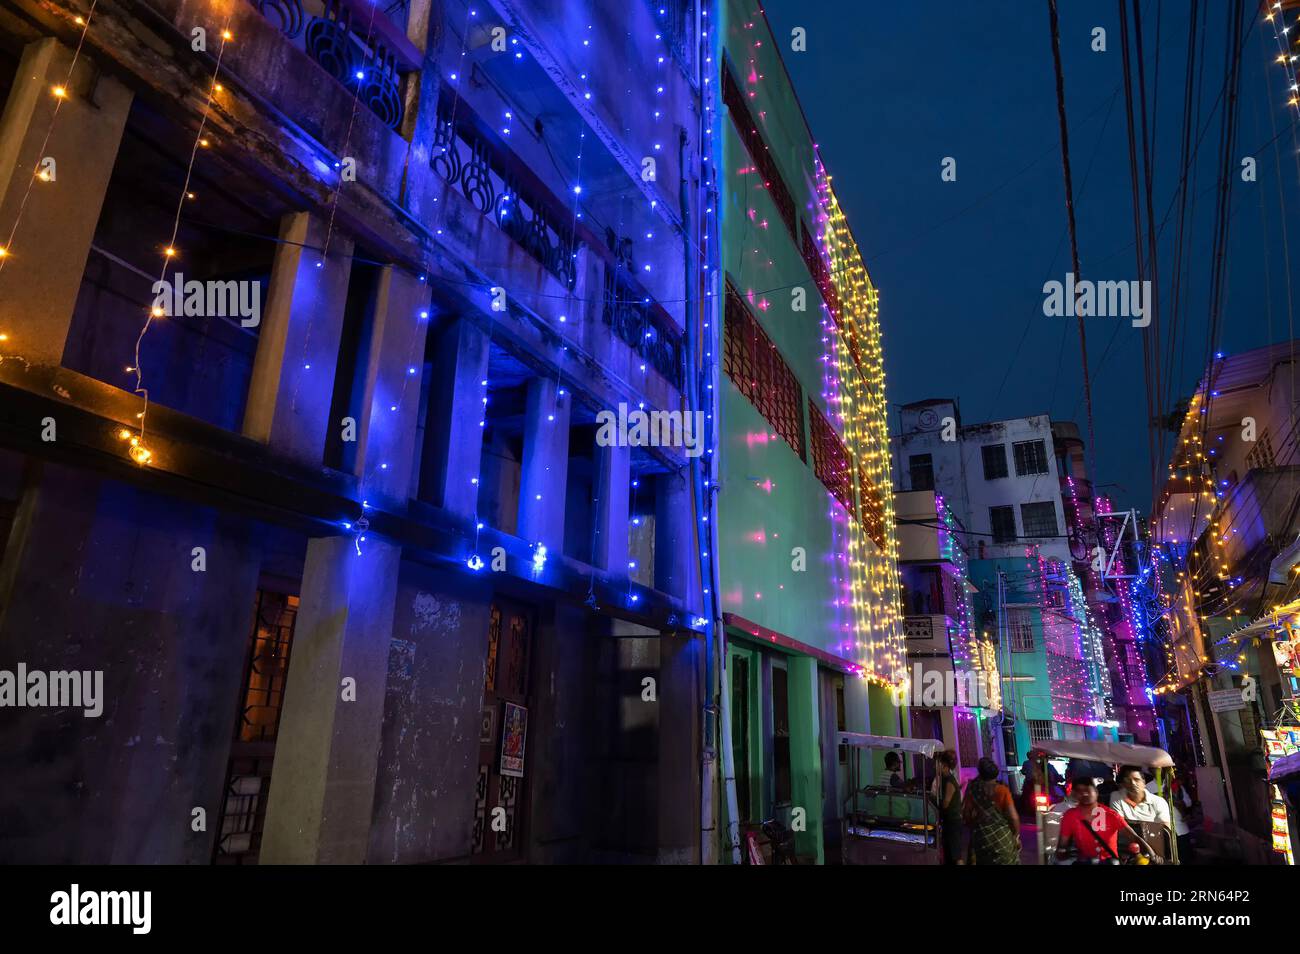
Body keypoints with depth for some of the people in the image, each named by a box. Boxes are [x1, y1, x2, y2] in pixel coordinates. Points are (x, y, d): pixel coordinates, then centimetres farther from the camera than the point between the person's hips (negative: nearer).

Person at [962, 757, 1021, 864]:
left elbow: (966, 817, -4)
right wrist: (1016, 835, 3)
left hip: (981, 839, 2)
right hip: (1002, 838, -2)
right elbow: (1013, 817, -13)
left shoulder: (972, 791, -6)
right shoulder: (1002, 790, -10)